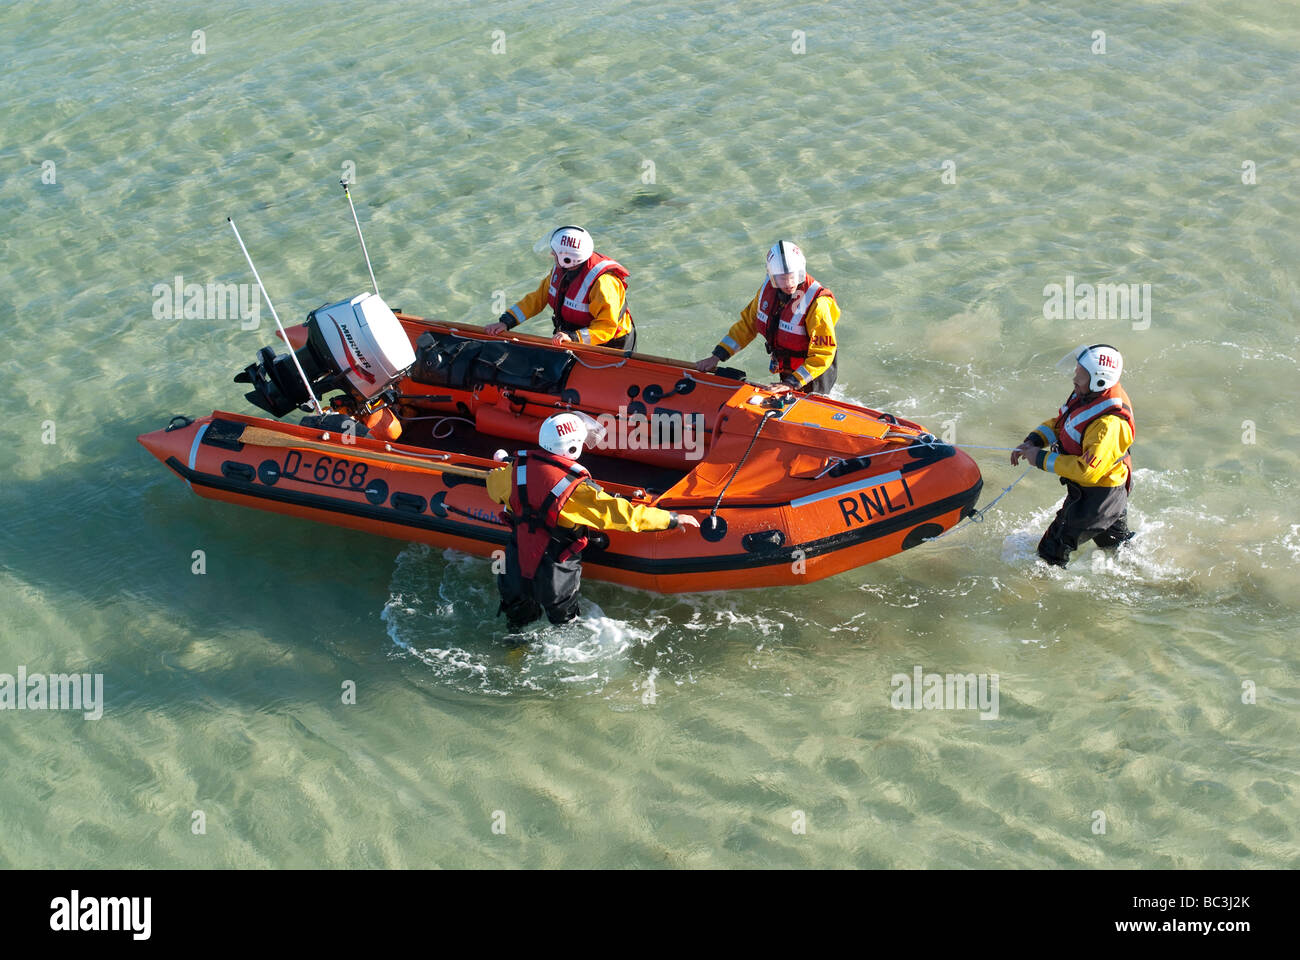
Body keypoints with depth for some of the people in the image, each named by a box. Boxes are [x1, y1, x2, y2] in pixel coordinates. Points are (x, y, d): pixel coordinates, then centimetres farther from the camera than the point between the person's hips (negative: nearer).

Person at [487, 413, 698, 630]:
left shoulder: (518, 468, -9)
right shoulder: (577, 488, -23)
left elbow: (494, 486, 14)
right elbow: (623, 514, -21)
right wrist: (673, 519, -11)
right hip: (553, 583, -4)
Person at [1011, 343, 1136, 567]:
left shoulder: (1109, 424, -38)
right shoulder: (1088, 396, -7)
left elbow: (1088, 471, -38)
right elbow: (1058, 423, 8)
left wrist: (1042, 459, -30)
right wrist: (1033, 441, -9)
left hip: (1097, 497, -10)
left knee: (1054, 548, 6)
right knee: (1115, 541, 33)